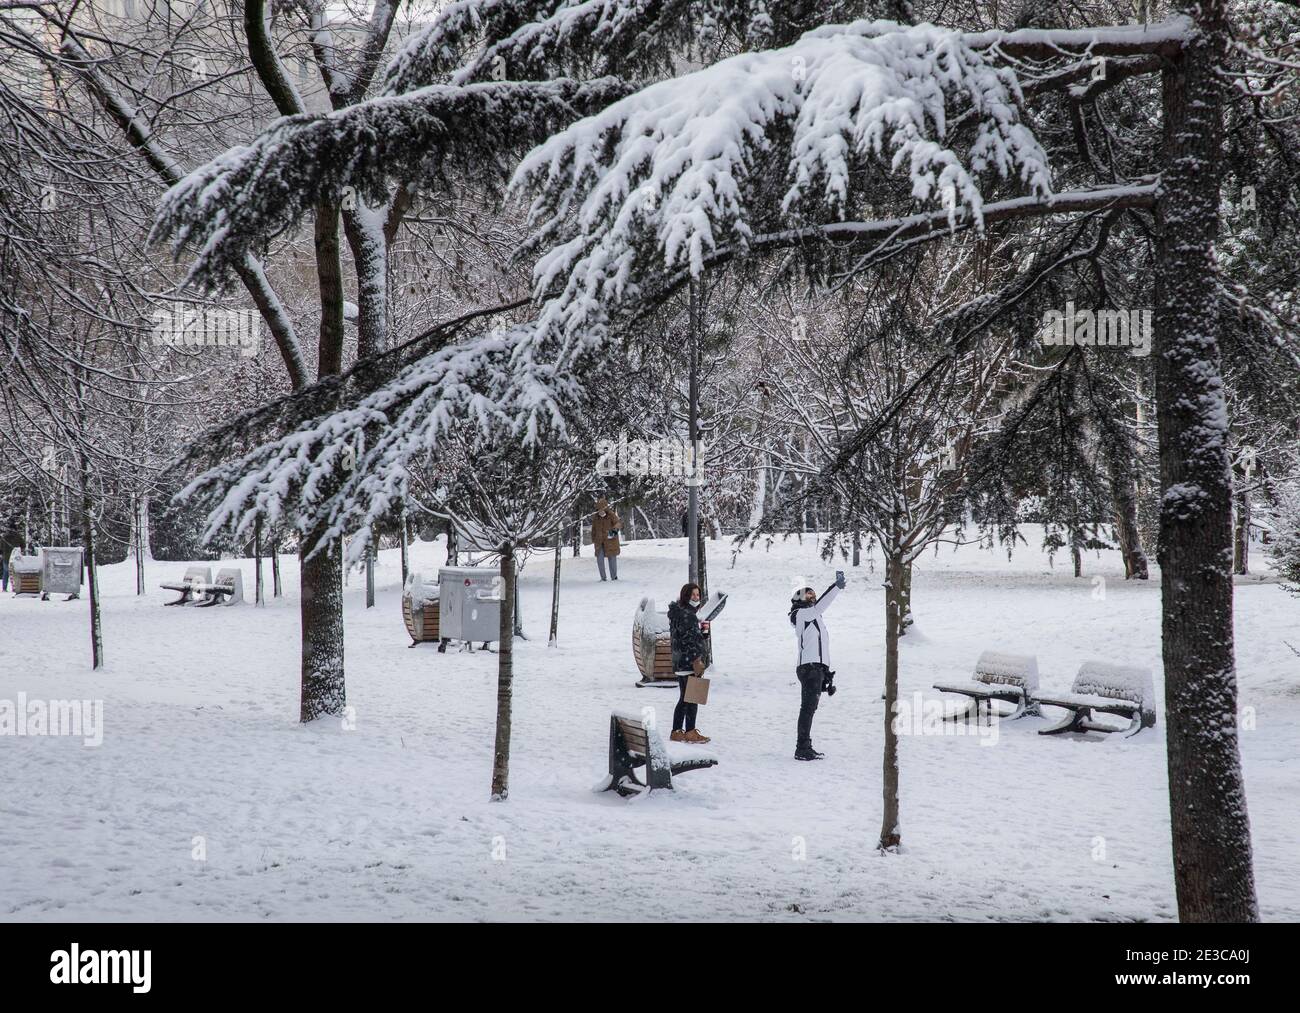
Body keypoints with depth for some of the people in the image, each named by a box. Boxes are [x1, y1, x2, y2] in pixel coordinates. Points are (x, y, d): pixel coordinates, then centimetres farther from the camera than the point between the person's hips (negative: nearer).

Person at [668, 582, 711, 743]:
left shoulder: (690, 612, 17)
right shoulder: (686, 615, -16)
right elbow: (688, 639, -20)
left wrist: (703, 630, 6)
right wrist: (696, 660, -19)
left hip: (680, 663, 10)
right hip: (689, 662, -10)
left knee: (685, 698, 14)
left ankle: (677, 732, 17)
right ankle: (690, 732, 3)